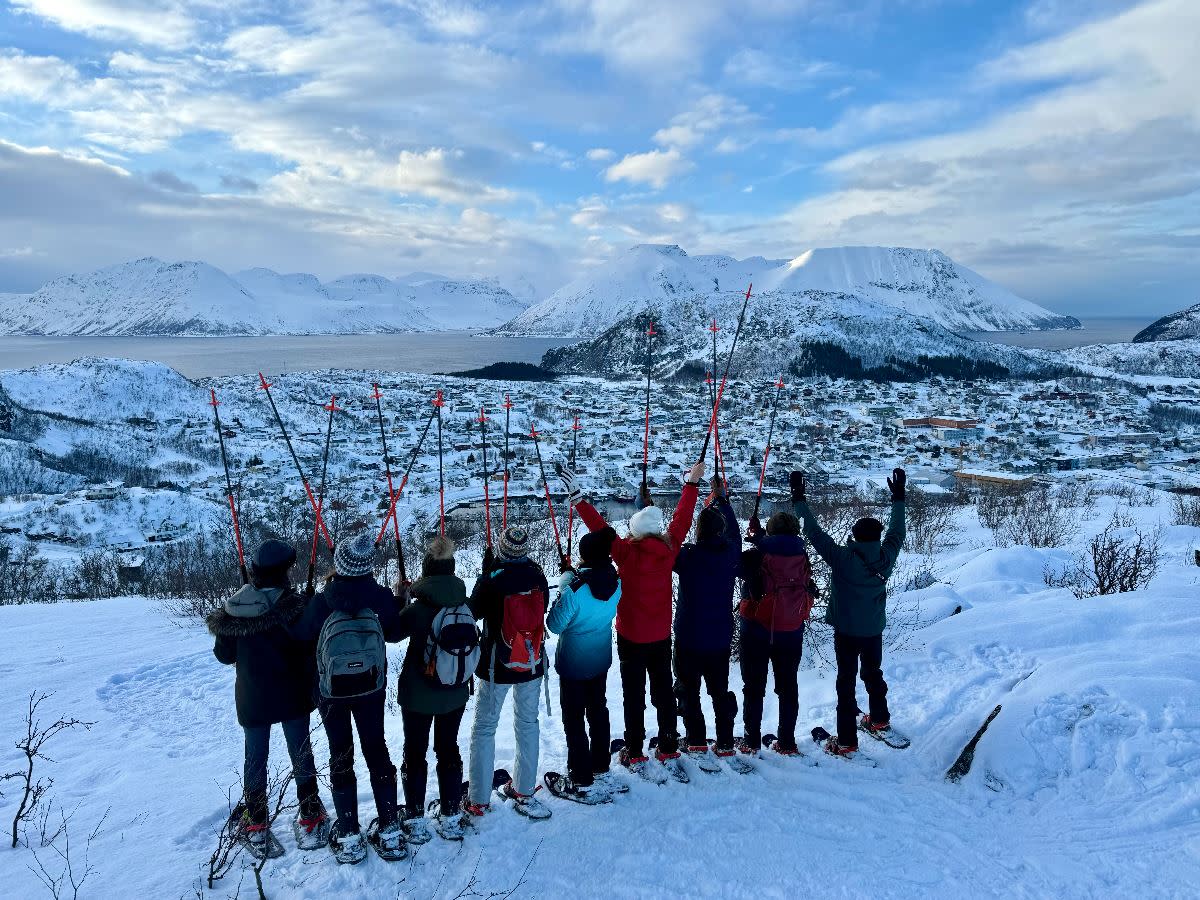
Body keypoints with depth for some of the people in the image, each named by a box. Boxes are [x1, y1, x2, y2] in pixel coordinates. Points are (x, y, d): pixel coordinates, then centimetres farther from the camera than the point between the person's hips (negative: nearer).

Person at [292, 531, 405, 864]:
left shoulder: (321, 603, -22)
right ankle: (390, 831, 18)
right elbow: (395, 633, -1)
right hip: (372, 689, 1)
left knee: (341, 756, 13)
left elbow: (300, 637, -7)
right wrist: (398, 600, 13)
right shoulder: (381, 597, -16)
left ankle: (348, 837, 18)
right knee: (377, 750, 14)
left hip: (331, 691, -1)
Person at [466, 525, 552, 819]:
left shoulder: (493, 579, -20)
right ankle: (523, 791, 27)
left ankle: (478, 800, 15)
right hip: (532, 663, 3)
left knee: (484, 728, 10)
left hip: (497, 665, -3)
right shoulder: (537, 574, -11)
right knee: (528, 723, 18)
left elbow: (474, 611, -6)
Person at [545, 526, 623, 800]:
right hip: (601, 661, 6)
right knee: (598, 711, 22)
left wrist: (562, 590, -10)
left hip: (573, 664, -6)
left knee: (574, 719, 8)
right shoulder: (616, 583, -10)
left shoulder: (575, 589, -29)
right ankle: (601, 769, 35)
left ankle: (582, 780, 15)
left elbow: (555, 625, -18)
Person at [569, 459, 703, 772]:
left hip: (631, 637, -4)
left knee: (634, 696, 6)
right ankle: (668, 748, 25)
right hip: (662, 637, 4)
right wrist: (692, 482, 12)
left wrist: (578, 497, -14)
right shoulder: (669, 549, -10)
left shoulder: (627, 553, -20)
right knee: (664, 691, 16)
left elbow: (600, 527, -20)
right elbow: (681, 519, 1)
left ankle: (635, 754, 12)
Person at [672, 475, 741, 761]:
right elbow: (734, 532, 13)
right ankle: (725, 743, 18)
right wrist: (721, 498, 24)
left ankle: (696, 741, 15)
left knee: (688, 689, 11)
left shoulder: (689, 556, -21)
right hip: (720, 640, 4)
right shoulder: (730, 554, -8)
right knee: (720, 690, 15)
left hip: (688, 639, -4)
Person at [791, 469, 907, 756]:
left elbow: (815, 533, -20)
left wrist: (799, 500, -15)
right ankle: (879, 719, 46)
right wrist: (899, 498, 18)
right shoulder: (885, 559, -9)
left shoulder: (843, 558, -22)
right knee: (873, 673, 26)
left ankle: (846, 741, 3)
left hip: (846, 631, -5)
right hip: (874, 630, 5)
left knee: (847, 681, 2)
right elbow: (897, 533, 8)